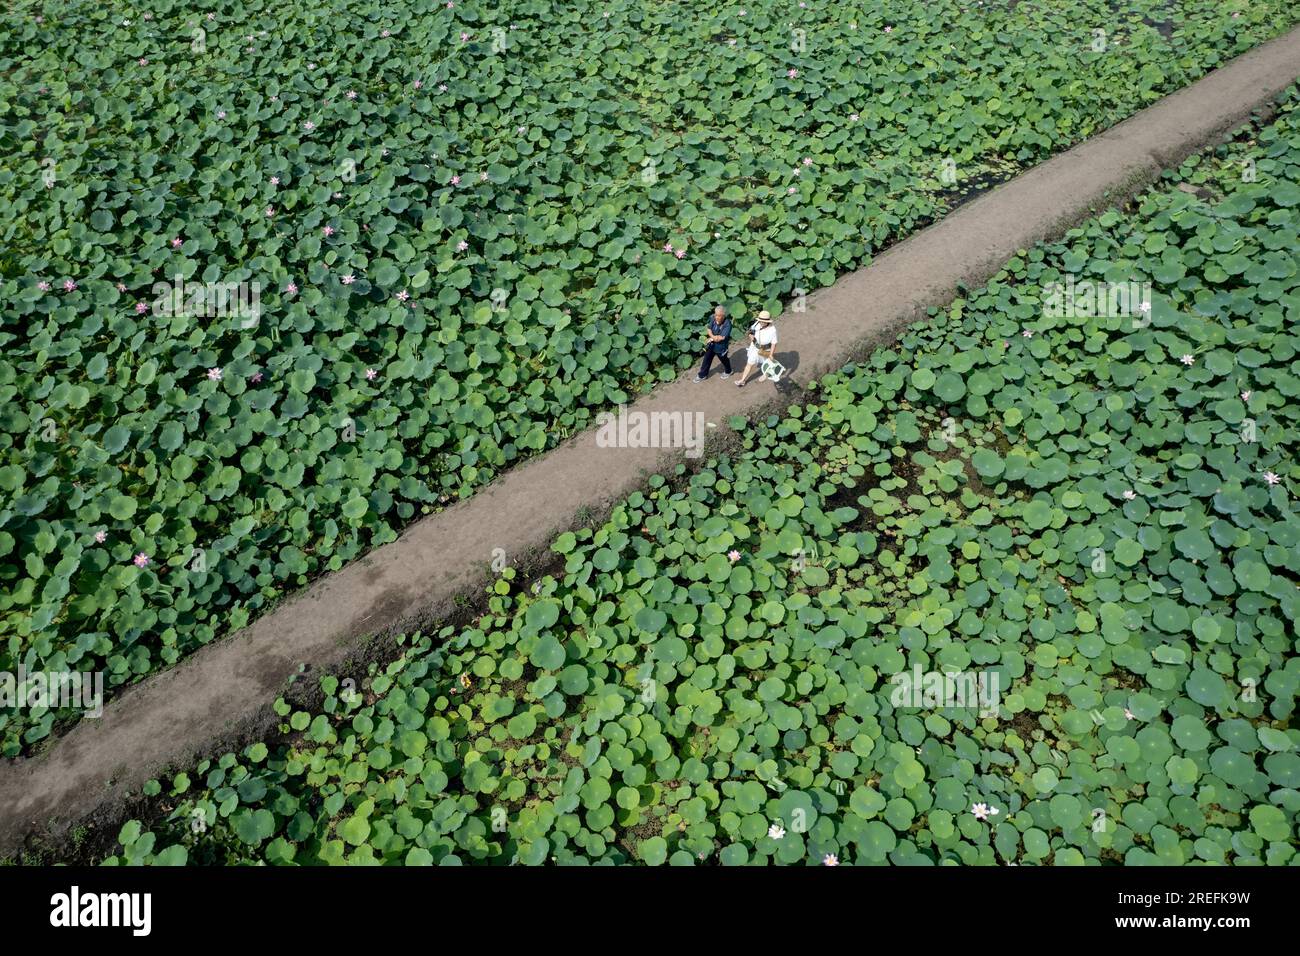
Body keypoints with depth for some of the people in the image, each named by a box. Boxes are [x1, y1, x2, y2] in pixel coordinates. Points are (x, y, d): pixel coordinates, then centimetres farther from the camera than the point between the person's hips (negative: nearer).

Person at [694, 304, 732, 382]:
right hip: (711, 345, 4)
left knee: (724, 360, 23)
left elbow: (722, 338, -32)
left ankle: (728, 372, 51)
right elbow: (709, 329, -8)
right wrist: (713, 336, -28)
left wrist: (712, 338, -17)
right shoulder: (713, 319, -15)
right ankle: (702, 375, 35)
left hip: (721, 347, -4)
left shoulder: (727, 324, -32)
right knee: (707, 359, 16)